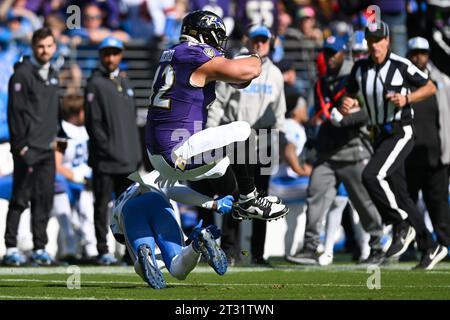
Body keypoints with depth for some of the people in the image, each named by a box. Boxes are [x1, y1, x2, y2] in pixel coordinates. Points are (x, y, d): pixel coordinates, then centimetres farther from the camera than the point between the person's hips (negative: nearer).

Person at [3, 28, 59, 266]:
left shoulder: (52, 75, 15)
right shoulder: (22, 74, -9)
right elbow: (16, 111, -12)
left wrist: (53, 135, 15)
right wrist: (21, 145, -15)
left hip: (47, 148, 7)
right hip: (28, 149, -7)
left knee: (44, 199, 7)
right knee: (20, 199, -6)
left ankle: (40, 248, 12)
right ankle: (11, 248, -3)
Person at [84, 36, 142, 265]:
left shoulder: (125, 83, 17)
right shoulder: (95, 83, -4)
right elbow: (92, 122, -10)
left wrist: (136, 152, 13)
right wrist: (108, 148, -15)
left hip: (127, 159, 6)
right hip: (105, 158, -6)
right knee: (102, 203, -2)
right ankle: (103, 250, 0)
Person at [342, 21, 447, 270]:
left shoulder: (401, 65, -11)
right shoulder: (360, 68, 5)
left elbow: (430, 87, -3)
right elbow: (349, 97, 14)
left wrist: (407, 99, -18)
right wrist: (346, 105, -9)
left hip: (400, 133, -7)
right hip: (380, 136, 7)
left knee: (372, 176, -25)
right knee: (399, 195, 9)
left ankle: (402, 227, -11)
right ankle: (431, 248, 19)